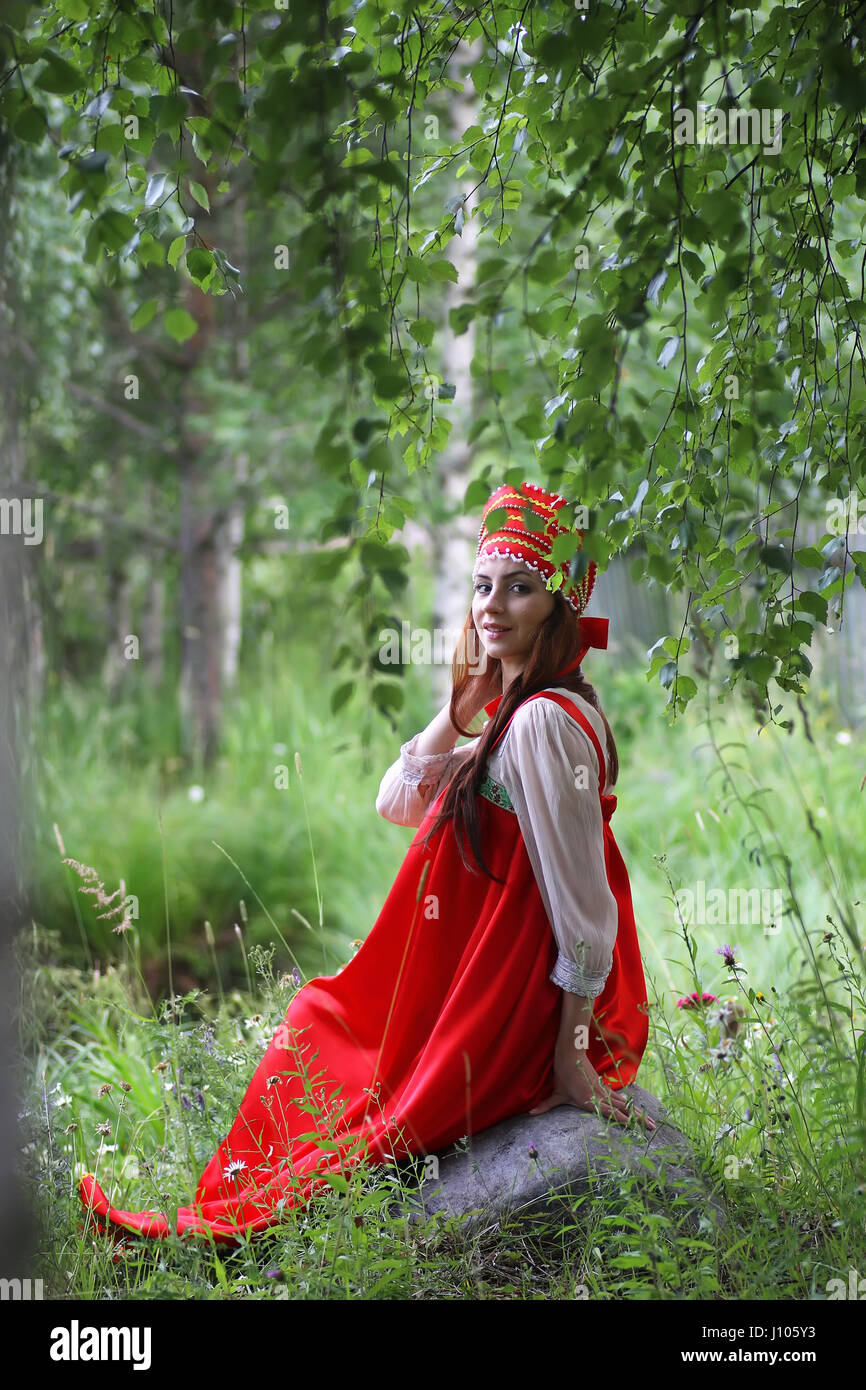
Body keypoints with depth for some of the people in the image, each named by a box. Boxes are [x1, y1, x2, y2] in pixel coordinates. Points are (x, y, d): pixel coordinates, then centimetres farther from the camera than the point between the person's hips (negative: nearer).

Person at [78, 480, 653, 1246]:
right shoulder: (517, 717, 9)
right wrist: (464, 708, -1)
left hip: (504, 1027, -10)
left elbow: (583, 910, -24)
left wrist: (570, 1058, -21)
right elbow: (398, 801, 11)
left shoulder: (544, 723, -22)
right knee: (320, 1014, 23)